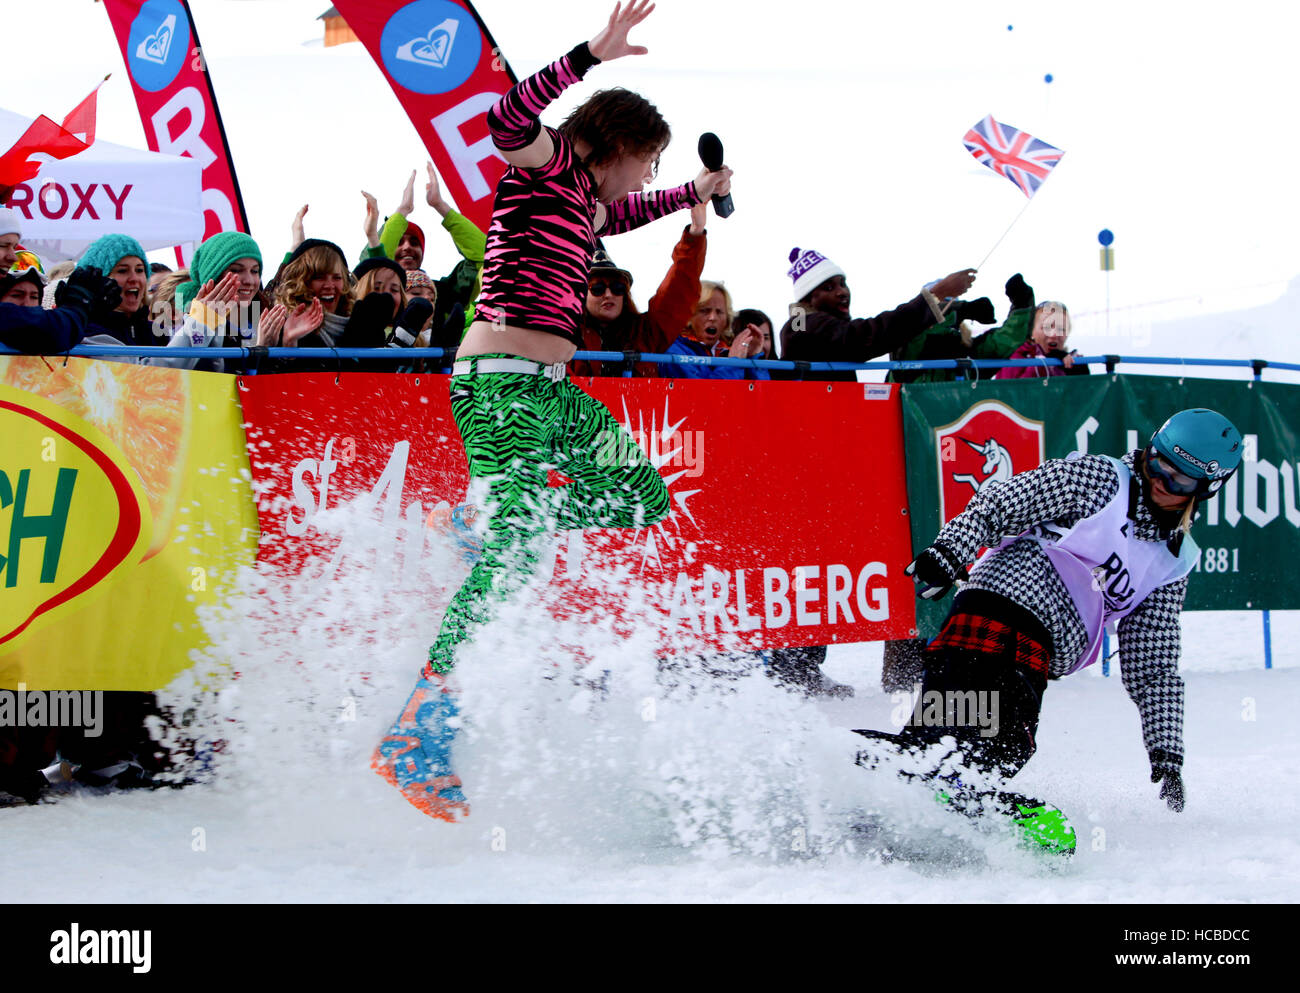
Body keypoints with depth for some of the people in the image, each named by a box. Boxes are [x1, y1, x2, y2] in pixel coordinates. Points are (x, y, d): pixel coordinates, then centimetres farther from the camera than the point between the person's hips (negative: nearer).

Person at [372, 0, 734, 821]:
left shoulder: (588, 197, 20)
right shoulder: (545, 164, -5)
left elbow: (618, 217, 45)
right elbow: (508, 120, -28)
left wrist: (695, 194, 56)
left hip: (547, 390, 10)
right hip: (501, 381, -10)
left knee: (646, 495, 14)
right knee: (515, 555, -20)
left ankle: (497, 509, 13)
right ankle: (417, 739, -23)